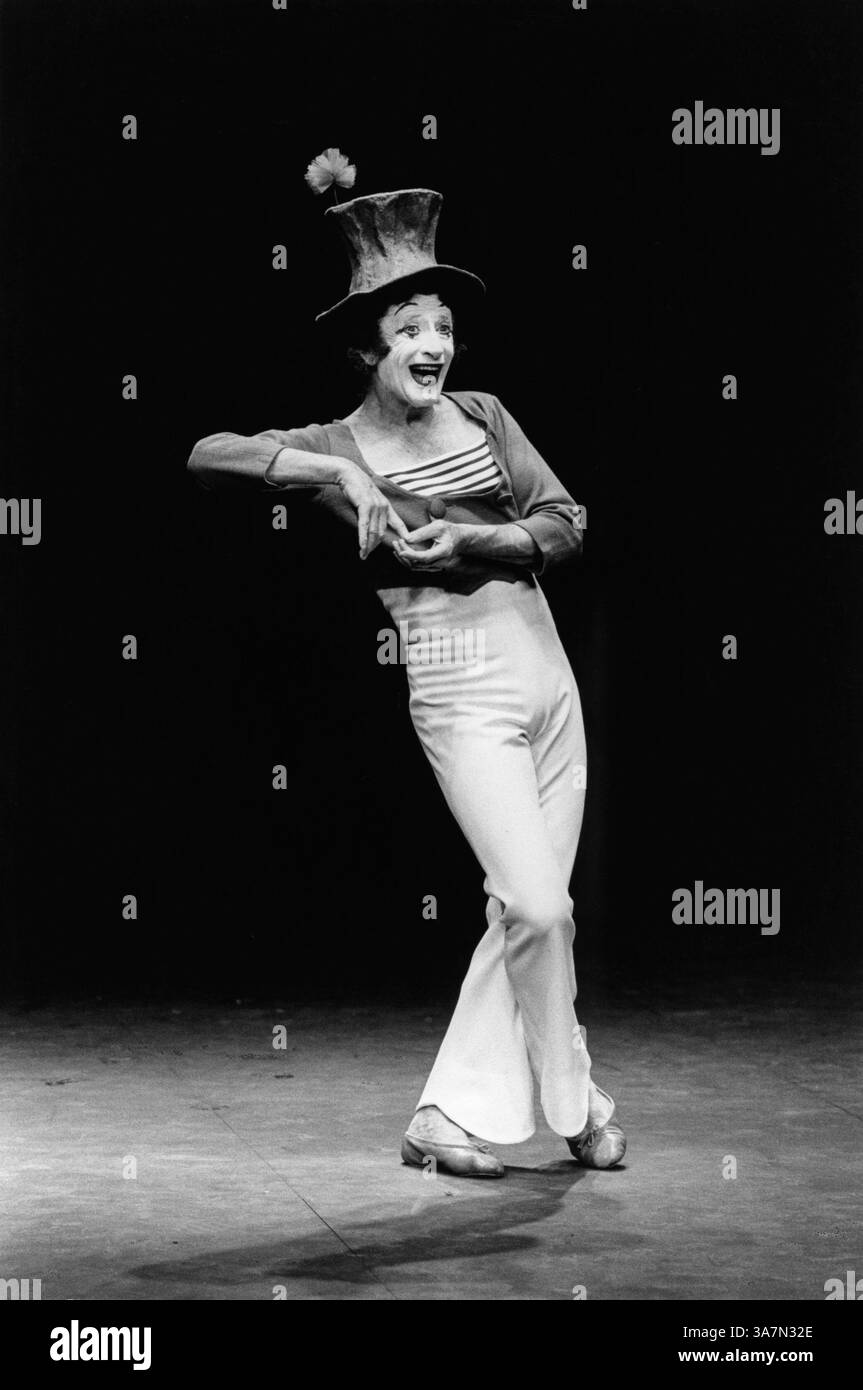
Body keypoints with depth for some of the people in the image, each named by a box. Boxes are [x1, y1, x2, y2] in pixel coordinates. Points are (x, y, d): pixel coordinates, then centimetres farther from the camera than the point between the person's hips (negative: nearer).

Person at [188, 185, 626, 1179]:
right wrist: (339, 472, -24)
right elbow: (207, 454, -17)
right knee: (537, 906, -12)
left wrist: (468, 541, -15)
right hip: (461, 693, -5)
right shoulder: (338, 447, -3)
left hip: (549, 676, 6)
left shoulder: (484, 417, 8)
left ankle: (452, 1117, 18)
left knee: (524, 913, 8)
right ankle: (575, 1105, 10)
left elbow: (564, 525, 1)